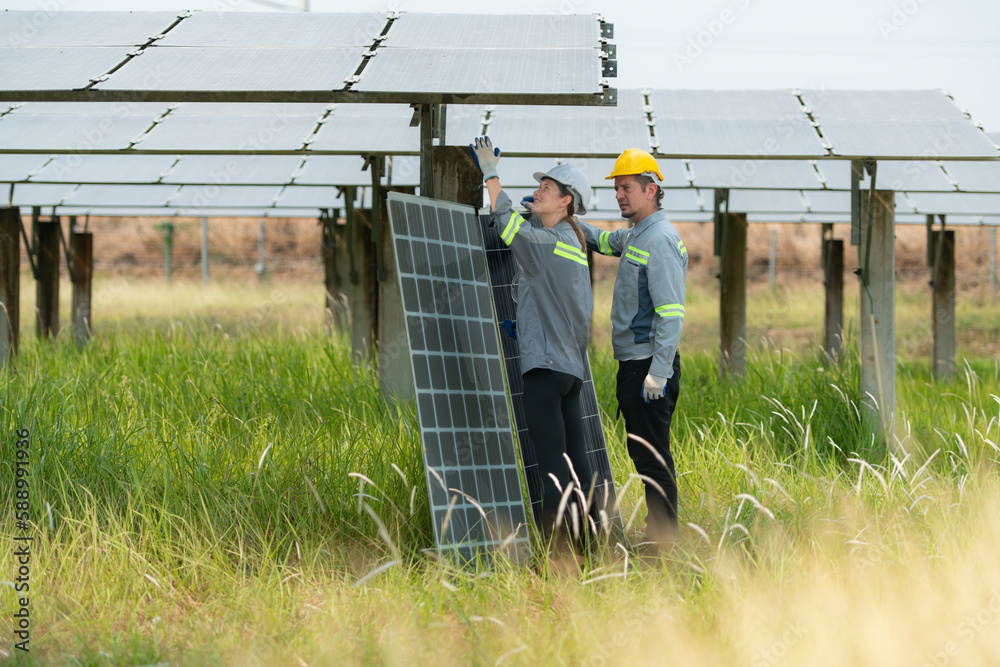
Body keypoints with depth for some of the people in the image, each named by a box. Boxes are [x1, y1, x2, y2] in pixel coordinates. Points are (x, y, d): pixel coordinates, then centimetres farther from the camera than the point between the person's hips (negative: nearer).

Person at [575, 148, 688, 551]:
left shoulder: (660, 240, -15)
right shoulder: (634, 237, 15)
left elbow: (671, 312, -21)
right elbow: (600, 241, 36)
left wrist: (659, 372, -25)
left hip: (650, 364, -10)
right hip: (633, 366, 10)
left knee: (653, 457, -8)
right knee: (642, 454, 13)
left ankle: (664, 544, -6)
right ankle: (656, 537, 18)